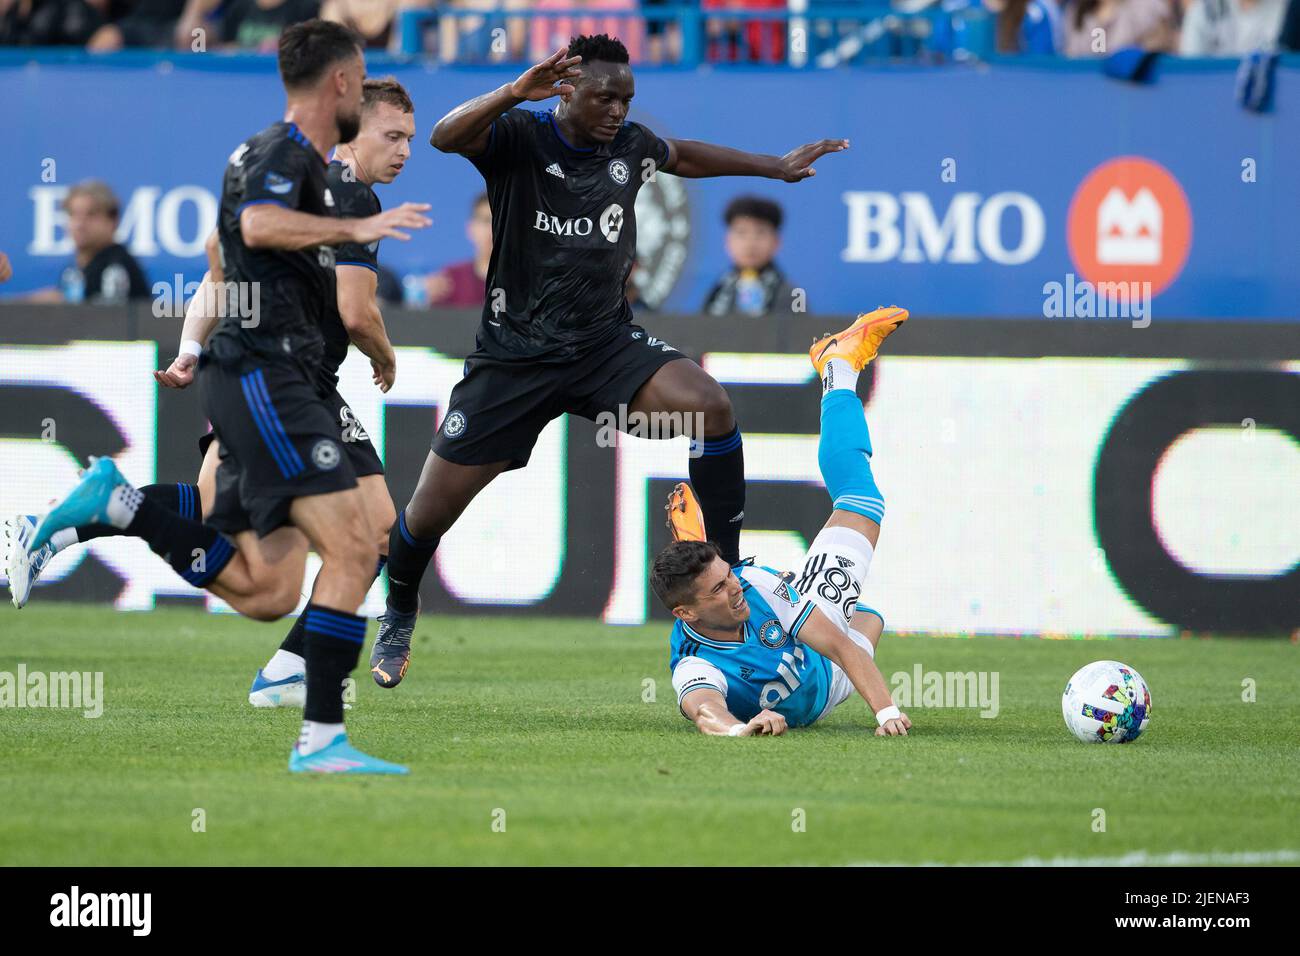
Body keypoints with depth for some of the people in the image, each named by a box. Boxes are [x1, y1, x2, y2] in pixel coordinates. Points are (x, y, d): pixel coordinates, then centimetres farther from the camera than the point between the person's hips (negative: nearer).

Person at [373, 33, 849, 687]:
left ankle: (729, 577, -12)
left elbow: (685, 156, 26)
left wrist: (778, 166, 29)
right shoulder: (520, 137, -12)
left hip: (606, 344, 3)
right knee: (432, 510, -1)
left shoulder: (630, 145, 2)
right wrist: (514, 93, -50)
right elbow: (445, 137, -33)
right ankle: (399, 614, 31)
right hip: (514, 355, -3)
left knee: (710, 406, -24)